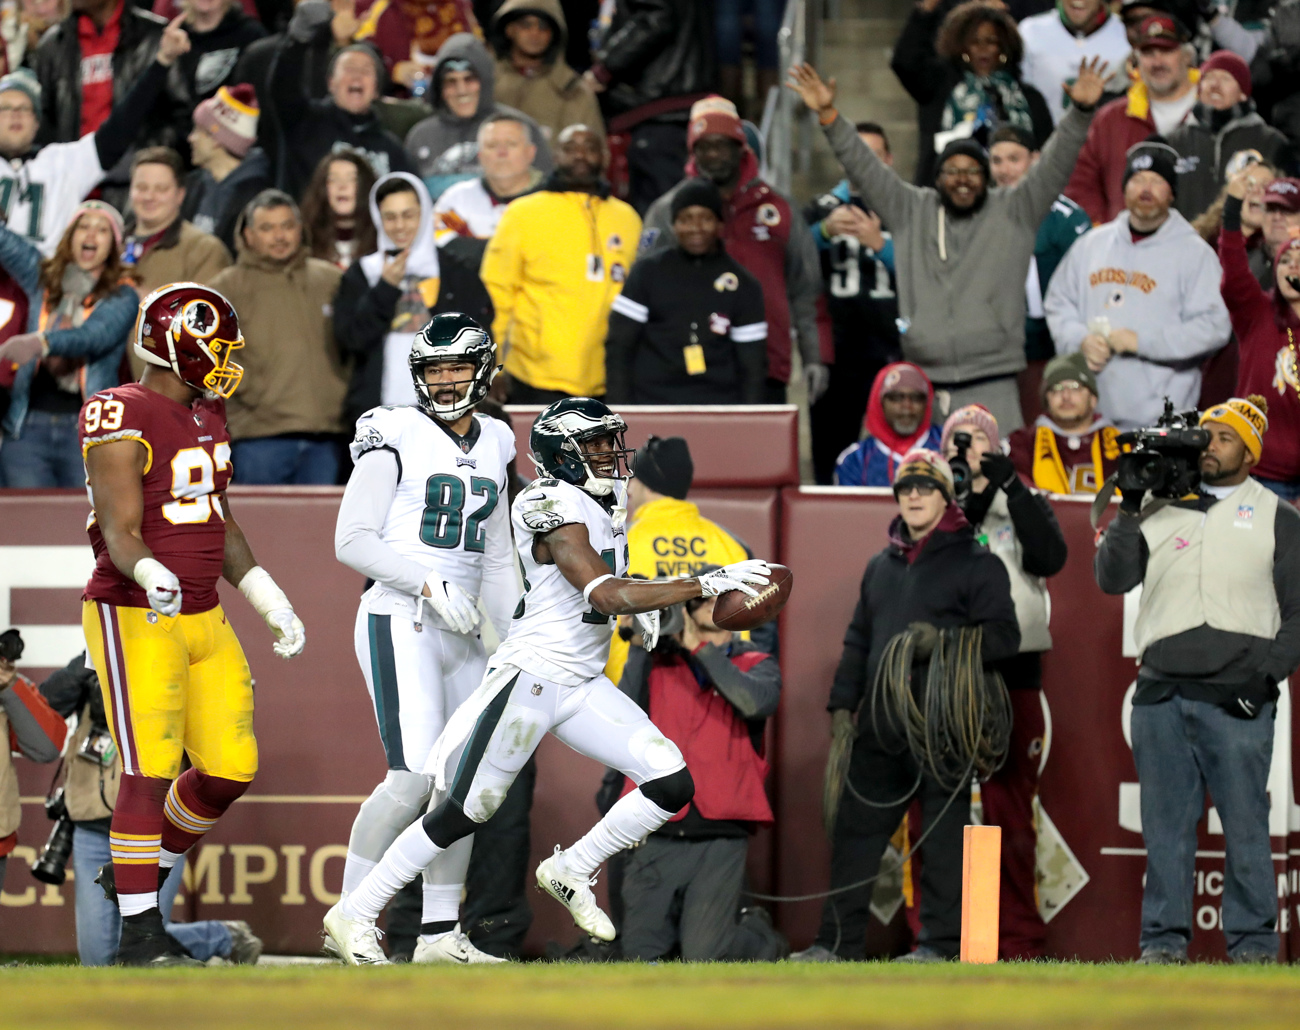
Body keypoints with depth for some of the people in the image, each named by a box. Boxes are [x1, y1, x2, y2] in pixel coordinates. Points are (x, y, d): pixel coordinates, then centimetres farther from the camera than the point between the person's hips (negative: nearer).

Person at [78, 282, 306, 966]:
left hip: (203, 619, 8)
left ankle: (138, 870, 25)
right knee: (149, 770, -9)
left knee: (229, 768, 5)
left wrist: (272, 606, 17)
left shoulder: (205, 417, 13)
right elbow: (121, 532, -20)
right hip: (135, 618, -8)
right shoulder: (123, 420, -15)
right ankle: (139, 931, -3)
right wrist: (151, 576, -41)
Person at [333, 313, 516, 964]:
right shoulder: (396, 436, -7)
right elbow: (353, 542, -11)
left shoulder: (493, 445, 14)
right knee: (414, 777, -17)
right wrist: (432, 588, -19)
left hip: (461, 636, 7)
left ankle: (440, 934, 14)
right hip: (400, 624, -7)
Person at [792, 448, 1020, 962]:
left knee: (943, 833, -5)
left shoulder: (976, 563, 1)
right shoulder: (881, 567, 21)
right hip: (881, 724, 6)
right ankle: (838, 942, 11)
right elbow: (857, 641, 25)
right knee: (855, 832, 6)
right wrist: (842, 705, 16)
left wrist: (944, 642, -19)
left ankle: (939, 941, -2)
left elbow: (1004, 635, -5)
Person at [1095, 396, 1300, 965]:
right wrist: (1129, 512, -3)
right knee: (1165, 825, 2)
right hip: (1161, 694, 2)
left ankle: (1253, 941, 0)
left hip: (1238, 700, -2)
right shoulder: (1159, 509, 16)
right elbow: (1112, 578, 8)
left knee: (1246, 825, -4)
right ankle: (1163, 939, 5)